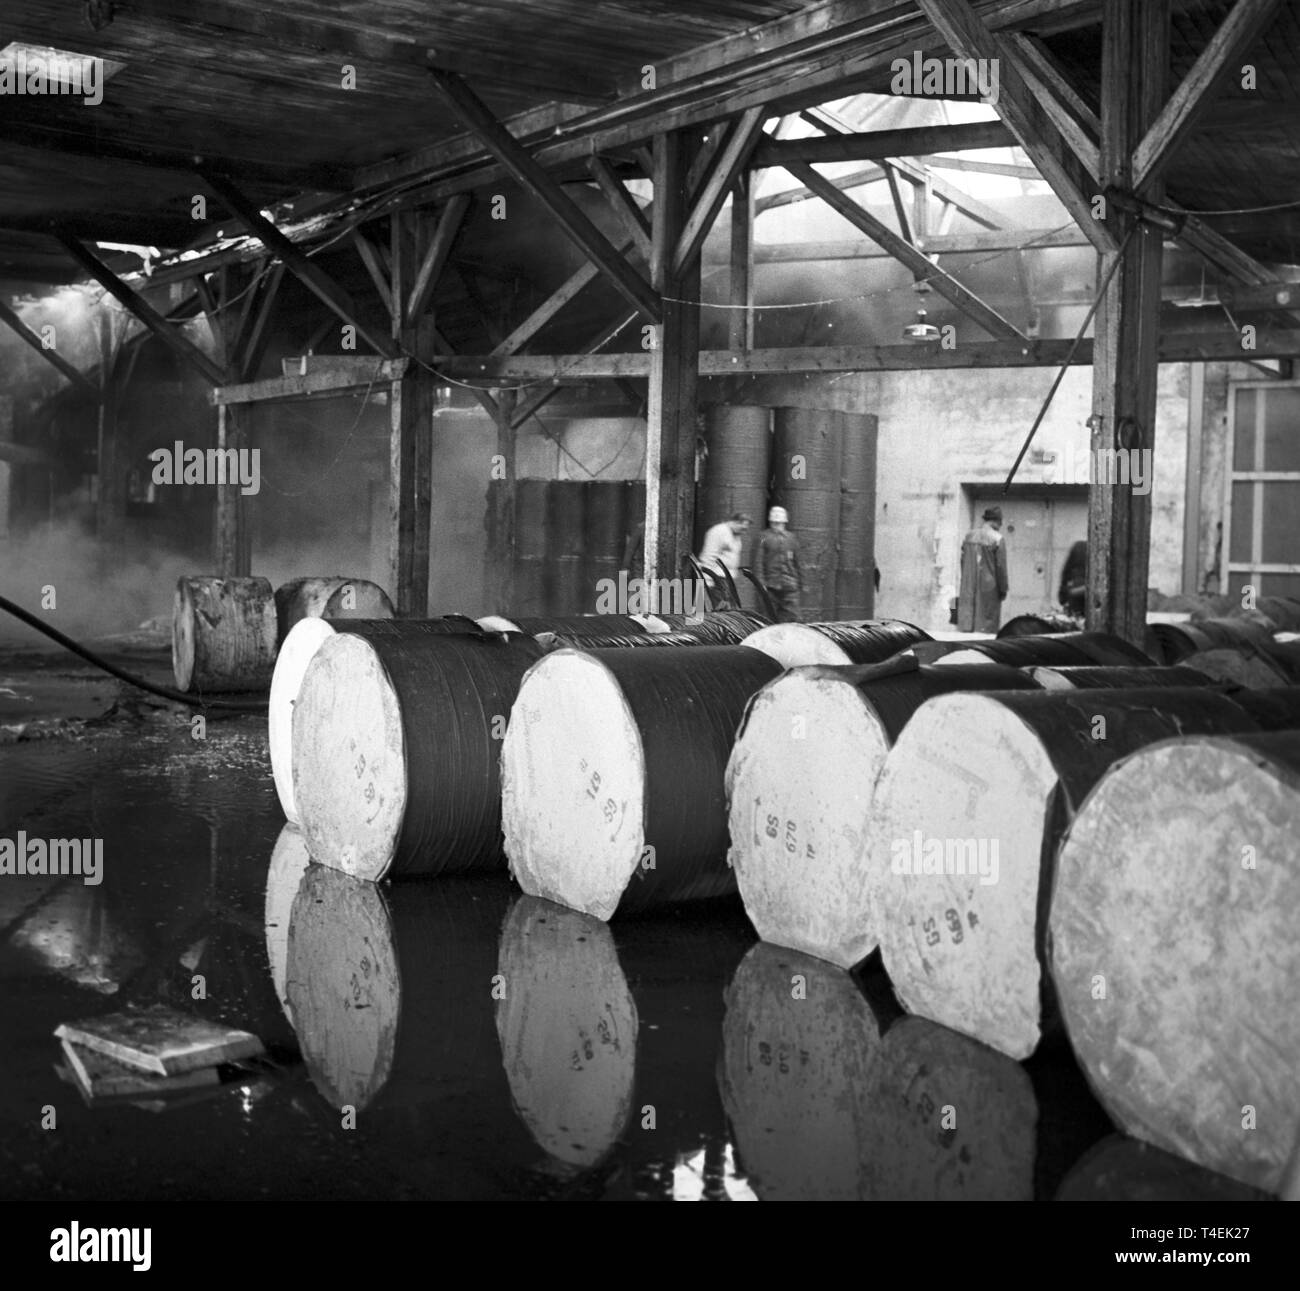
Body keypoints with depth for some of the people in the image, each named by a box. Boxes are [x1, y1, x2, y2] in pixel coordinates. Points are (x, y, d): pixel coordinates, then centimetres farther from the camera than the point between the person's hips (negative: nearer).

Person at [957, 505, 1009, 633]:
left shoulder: (969, 536, 6)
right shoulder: (997, 539, -11)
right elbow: (1001, 566, -10)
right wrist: (1003, 589, -2)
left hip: (968, 588, 5)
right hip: (989, 588, -5)